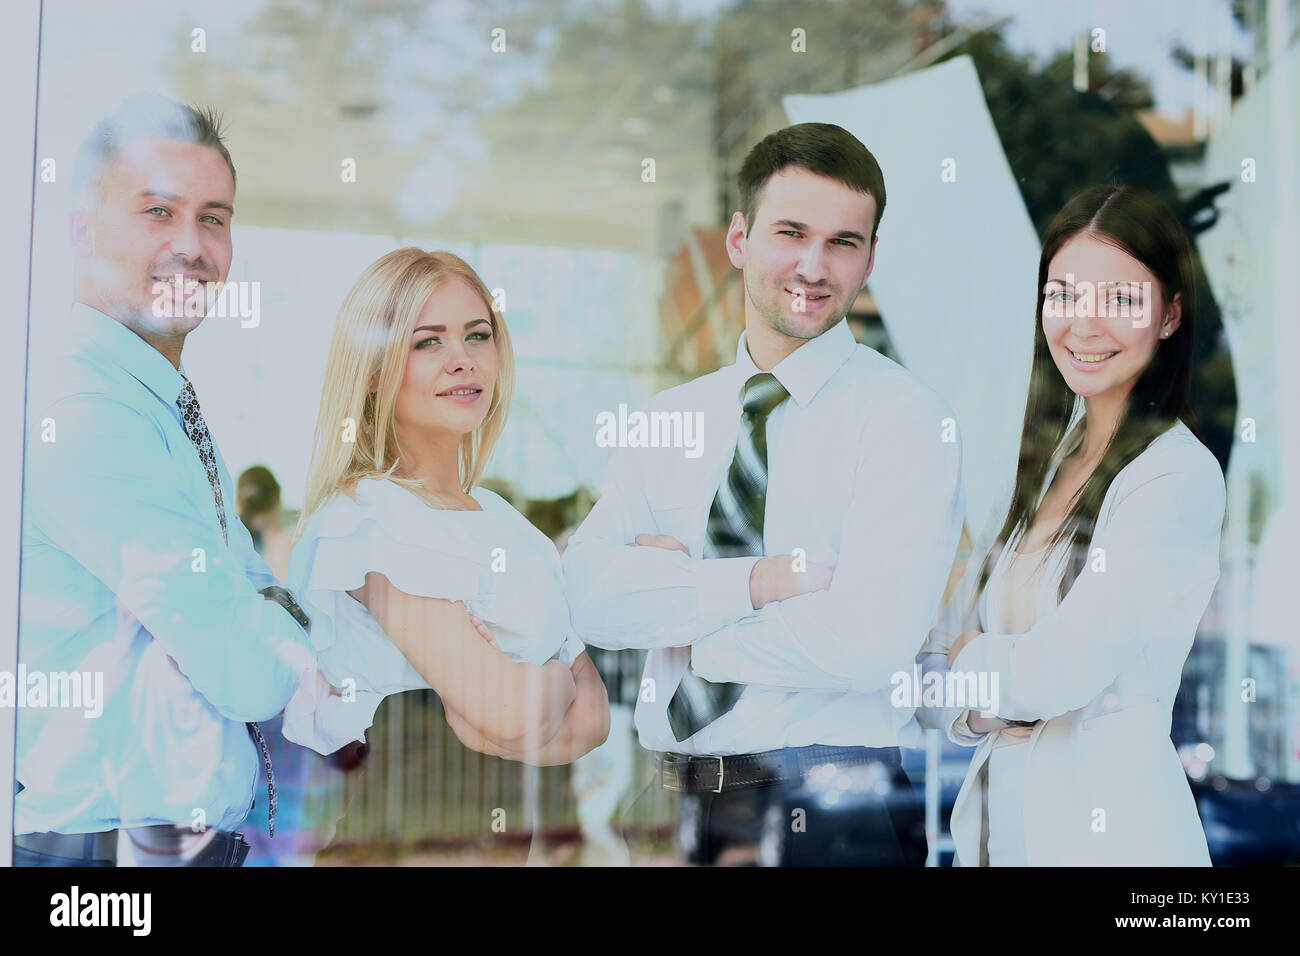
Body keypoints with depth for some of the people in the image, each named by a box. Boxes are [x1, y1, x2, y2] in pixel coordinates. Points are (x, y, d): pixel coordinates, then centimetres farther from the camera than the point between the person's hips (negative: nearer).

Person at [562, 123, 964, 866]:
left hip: (831, 805, -4)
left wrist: (677, 622, -8)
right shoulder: (669, 416, 7)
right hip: (669, 797, 4)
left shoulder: (905, 419, -8)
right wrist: (767, 579, -17)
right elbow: (589, 596, -6)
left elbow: (867, 642, -20)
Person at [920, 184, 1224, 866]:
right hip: (998, 809, 7)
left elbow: (1056, 674, -22)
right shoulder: (1051, 456, 6)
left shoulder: (1180, 476, -16)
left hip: (1112, 825, -7)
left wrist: (958, 652, -4)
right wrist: (974, 711, -14)